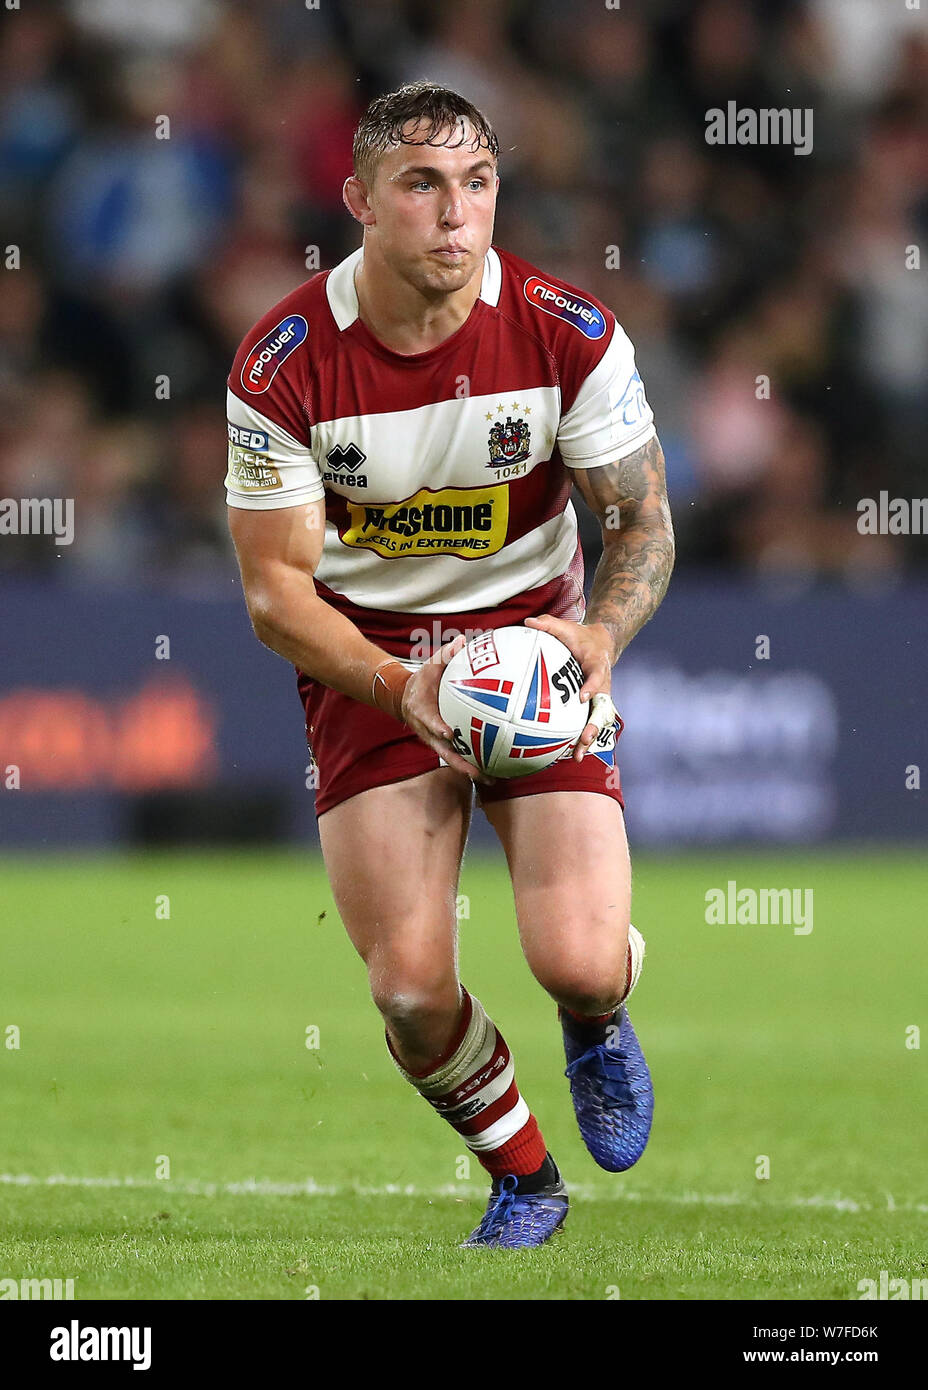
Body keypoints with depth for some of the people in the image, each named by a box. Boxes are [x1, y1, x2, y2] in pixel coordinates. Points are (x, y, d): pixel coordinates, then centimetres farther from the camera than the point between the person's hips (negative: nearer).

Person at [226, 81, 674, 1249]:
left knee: (579, 967, -16)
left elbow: (643, 521, -5)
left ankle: (597, 1024, 26)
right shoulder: (282, 368, -17)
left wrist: (601, 637, -26)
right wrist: (400, 687, -28)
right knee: (410, 991, -11)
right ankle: (522, 1182, 21)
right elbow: (275, 590, -12)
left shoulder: (569, 337, -15)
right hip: (366, 657, 0)